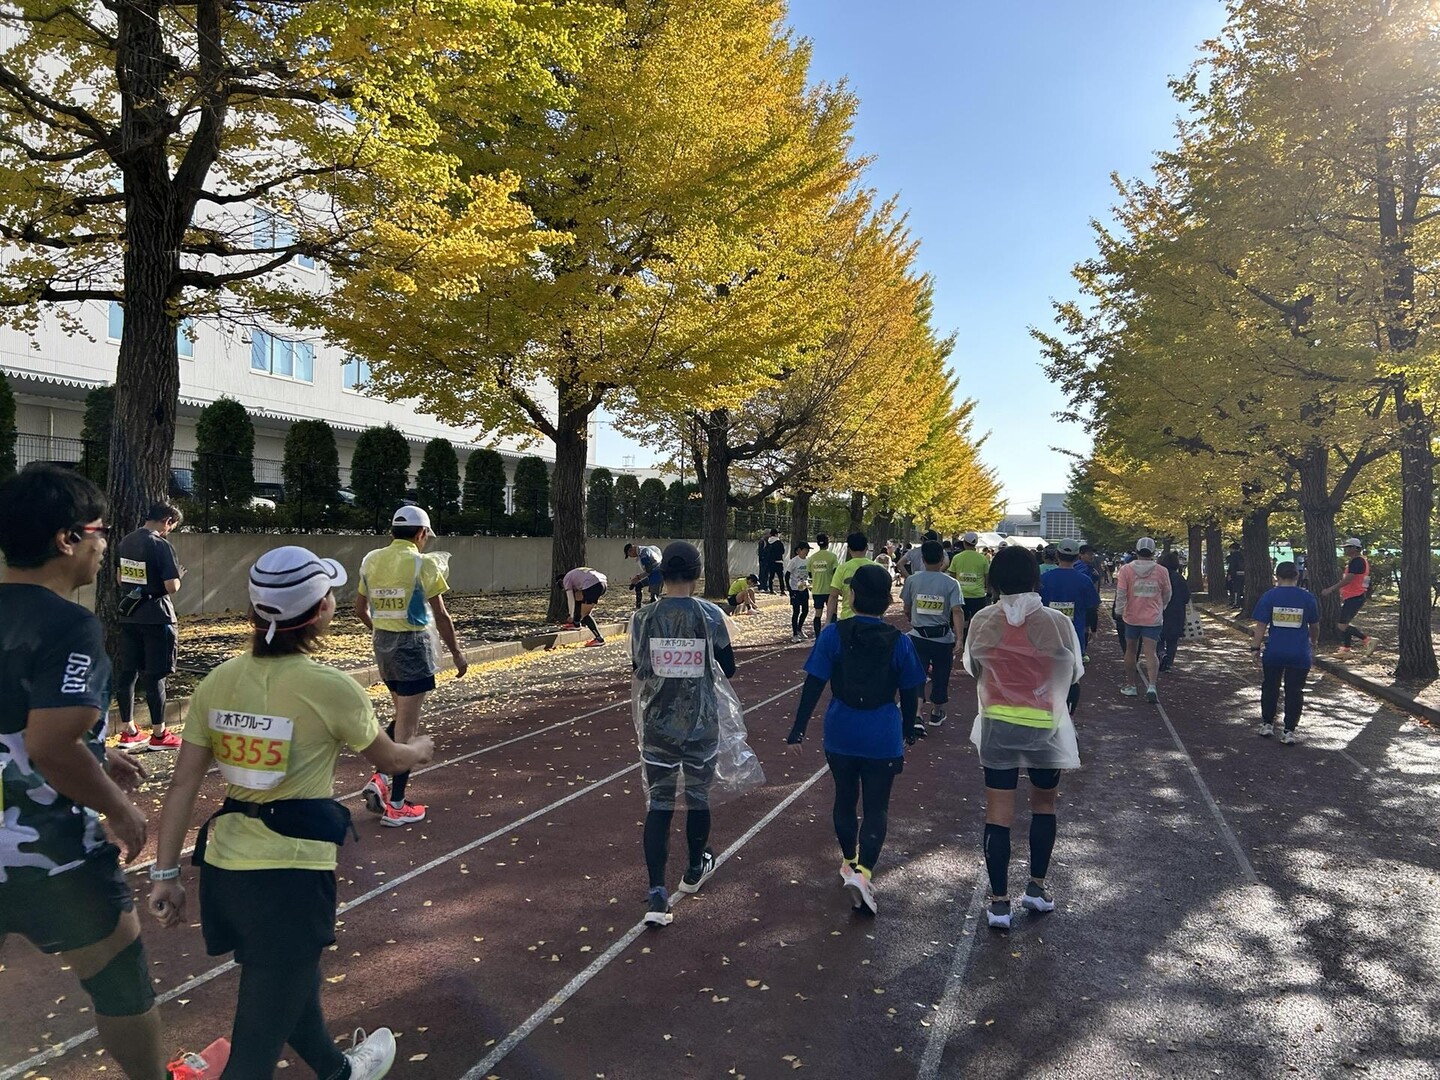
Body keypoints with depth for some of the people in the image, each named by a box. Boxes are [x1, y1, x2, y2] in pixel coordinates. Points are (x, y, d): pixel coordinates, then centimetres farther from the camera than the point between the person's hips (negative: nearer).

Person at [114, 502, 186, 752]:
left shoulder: (124, 543, 7)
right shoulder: (160, 545, -17)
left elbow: (120, 579, 17)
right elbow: (172, 587, -20)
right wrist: (178, 576, 0)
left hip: (129, 617, 7)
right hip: (156, 618, -7)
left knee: (127, 672, 11)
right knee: (156, 676, 0)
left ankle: (128, 731, 19)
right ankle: (159, 734, 8)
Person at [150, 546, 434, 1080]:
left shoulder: (217, 681, -1)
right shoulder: (330, 688, -15)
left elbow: (183, 784, 0)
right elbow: (390, 761, 1)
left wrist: (166, 874, 8)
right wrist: (421, 748, 23)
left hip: (224, 865, 7)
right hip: (292, 869, -7)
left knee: (289, 983, 29)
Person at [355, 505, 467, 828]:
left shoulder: (371, 560, 6)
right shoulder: (423, 563, -12)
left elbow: (360, 610, 12)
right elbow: (441, 616, -11)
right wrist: (457, 653, -2)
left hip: (382, 644, 7)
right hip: (413, 645, -6)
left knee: (401, 718, 24)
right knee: (407, 728, 1)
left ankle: (380, 779, 12)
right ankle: (396, 806, 8)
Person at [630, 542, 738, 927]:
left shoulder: (642, 618, -8)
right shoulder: (711, 615, -11)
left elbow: (639, 670, 4)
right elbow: (728, 668, 0)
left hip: (657, 724, 0)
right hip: (701, 723, 0)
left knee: (658, 804, 6)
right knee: (698, 797, 19)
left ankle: (657, 895, -2)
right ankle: (695, 870, 39)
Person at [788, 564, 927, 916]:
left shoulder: (833, 635, -10)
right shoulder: (900, 642, -7)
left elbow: (813, 686, -9)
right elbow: (910, 694, 1)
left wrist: (798, 728, -1)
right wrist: (909, 730, 18)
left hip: (841, 734, 1)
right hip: (883, 738, -1)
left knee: (845, 799, 20)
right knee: (876, 808, 7)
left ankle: (849, 862, 37)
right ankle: (863, 871, -10)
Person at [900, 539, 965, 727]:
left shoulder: (912, 580, -3)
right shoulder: (951, 583, -7)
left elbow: (907, 609, 6)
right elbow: (957, 611, -17)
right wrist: (960, 638, -18)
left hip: (918, 636, 0)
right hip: (943, 638, 0)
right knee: (940, 676, 16)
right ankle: (936, 714, 31)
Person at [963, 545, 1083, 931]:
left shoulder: (982, 623, -8)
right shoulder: (1056, 623, -12)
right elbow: (1072, 674, 0)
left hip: (997, 725, 0)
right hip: (1045, 725, 0)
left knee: (999, 813, 6)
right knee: (1044, 803, 21)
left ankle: (999, 902, 11)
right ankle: (1037, 887, 29)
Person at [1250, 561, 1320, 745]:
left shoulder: (1269, 596, -4)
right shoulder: (1308, 597, -2)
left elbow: (1261, 625, -7)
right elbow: (1315, 626, 9)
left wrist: (1256, 647, -2)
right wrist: (1313, 643, 27)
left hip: (1274, 652, 0)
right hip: (1299, 654, 0)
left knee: (1270, 688, 16)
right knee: (1294, 691, 7)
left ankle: (1267, 724, 23)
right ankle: (1289, 731, 8)